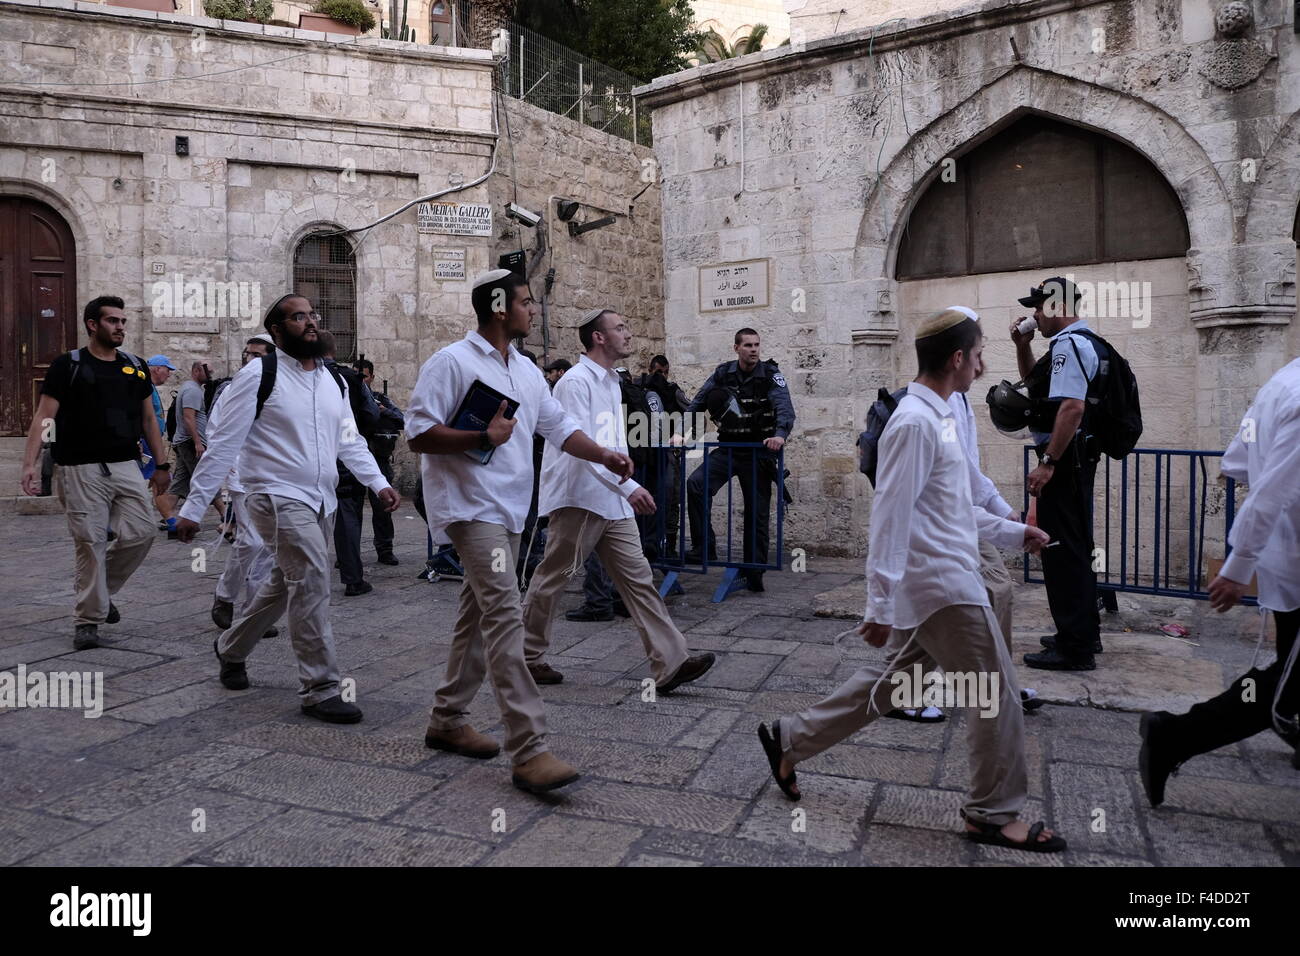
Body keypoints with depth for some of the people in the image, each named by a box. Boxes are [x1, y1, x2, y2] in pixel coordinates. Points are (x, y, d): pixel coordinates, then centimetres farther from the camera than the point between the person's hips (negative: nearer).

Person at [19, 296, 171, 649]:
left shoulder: (135, 367, 12)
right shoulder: (67, 365, -1)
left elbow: (148, 419, 17)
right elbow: (43, 418, -5)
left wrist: (161, 464, 13)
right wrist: (30, 463, -16)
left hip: (127, 467, 4)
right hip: (82, 470, -4)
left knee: (141, 533, -5)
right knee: (90, 544, -3)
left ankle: (101, 590, 22)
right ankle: (88, 620, 10)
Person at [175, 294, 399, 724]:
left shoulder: (335, 381, 11)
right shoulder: (259, 374, -9)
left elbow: (349, 441, 15)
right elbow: (223, 444, -9)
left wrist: (378, 483, 0)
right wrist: (193, 508, -8)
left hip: (321, 501, 7)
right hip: (278, 495, -7)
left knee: (286, 584, 19)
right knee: (312, 579, -17)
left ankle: (230, 648, 45)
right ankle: (320, 689, -6)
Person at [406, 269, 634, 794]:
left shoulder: (526, 371, 16)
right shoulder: (451, 363, -9)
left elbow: (558, 424, 16)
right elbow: (419, 434, -12)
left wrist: (603, 455, 1)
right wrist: (483, 438, -21)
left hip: (509, 510, 9)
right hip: (470, 506, -9)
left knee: (480, 615, 14)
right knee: (504, 613, -18)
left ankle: (447, 719, 29)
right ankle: (529, 750, -18)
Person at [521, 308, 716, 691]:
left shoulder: (613, 383, 16)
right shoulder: (576, 381, -12)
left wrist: (626, 489, 19)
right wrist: (629, 486, -31)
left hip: (613, 503, 8)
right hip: (578, 500, -8)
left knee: (638, 580, 2)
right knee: (551, 580, 5)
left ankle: (670, 664, 1)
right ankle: (528, 657, 22)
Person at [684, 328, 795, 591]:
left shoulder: (770, 374, -6)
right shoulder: (723, 374, 2)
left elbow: (785, 408, -20)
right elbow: (696, 404, 4)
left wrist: (780, 434, -40)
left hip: (758, 453, -2)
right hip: (728, 449, 2)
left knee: (757, 513, 4)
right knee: (696, 484, -23)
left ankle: (754, 573, 16)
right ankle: (704, 548, -15)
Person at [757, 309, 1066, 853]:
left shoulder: (937, 416, 14)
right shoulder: (916, 422, -18)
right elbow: (891, 516, -22)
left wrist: (1015, 531, 26)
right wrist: (880, 604, -22)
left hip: (941, 581, 10)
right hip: (941, 585, -10)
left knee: (887, 680, 17)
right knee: (997, 695, 2)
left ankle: (790, 739, 25)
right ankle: (993, 814, 18)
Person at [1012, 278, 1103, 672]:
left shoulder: (1068, 344, -16)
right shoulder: (1081, 342, 18)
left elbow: (1072, 406, -27)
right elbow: (1035, 383, 32)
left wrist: (1047, 463, -27)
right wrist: (1023, 346, 18)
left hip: (1064, 459, -11)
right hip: (1078, 459, 11)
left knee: (1062, 550, -6)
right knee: (1076, 547, 19)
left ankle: (1074, 648, -1)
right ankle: (1084, 634, 31)